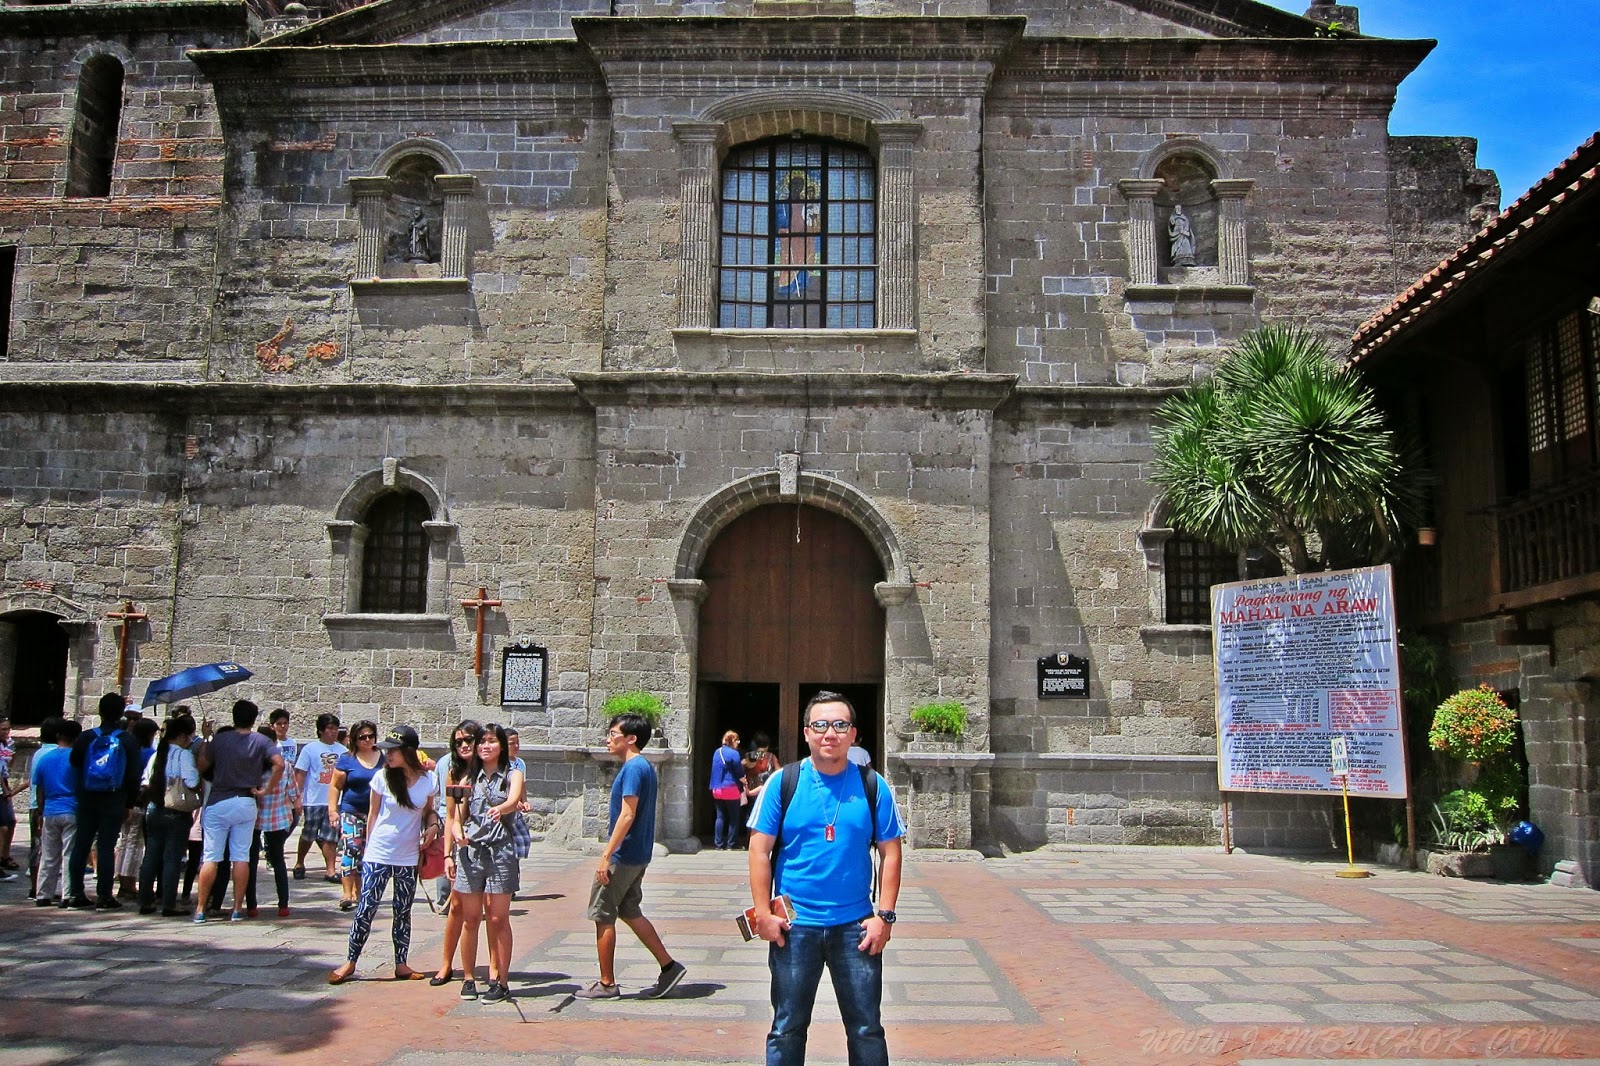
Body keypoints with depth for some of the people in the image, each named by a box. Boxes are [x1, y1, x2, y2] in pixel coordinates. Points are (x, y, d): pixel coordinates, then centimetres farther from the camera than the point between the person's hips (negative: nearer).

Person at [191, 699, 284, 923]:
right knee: (241, 857, 5)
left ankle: (200, 909, 5)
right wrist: (267, 790, -6)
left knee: (210, 858, 4)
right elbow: (279, 763, -14)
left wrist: (203, 744, 21)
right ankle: (238, 909, 6)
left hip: (218, 803, 0)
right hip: (246, 804, 1)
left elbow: (201, 766, 4)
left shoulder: (219, 739, -1)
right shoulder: (261, 741, -1)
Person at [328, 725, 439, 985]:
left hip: (409, 858, 2)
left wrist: (433, 825, -8)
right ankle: (350, 962, 12)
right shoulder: (382, 777, -7)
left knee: (403, 912, 11)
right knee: (366, 909, -1)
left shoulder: (428, 780, -4)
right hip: (378, 855, -1)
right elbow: (372, 815, 2)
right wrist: (369, 847, 4)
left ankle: (401, 965, 20)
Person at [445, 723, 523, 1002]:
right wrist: (450, 850, -2)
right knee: (470, 918, 4)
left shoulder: (512, 775, 5)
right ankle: (468, 978, 15)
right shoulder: (470, 777, 15)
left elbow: (514, 800, -17)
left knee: (498, 919, -2)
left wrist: (500, 809, -39)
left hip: (501, 851, -3)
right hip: (469, 851, 3)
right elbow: (457, 818, 14)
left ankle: (500, 981, 4)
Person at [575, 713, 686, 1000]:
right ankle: (669, 966, 16)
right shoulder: (645, 767, 13)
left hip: (623, 857, -10)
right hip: (639, 855, 10)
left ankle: (606, 984, 10)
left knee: (602, 916, 2)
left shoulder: (632, 769, -18)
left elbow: (627, 815, -24)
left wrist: (607, 855, -22)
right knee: (630, 912, 17)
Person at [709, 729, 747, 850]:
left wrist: (740, 763, 18)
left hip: (717, 789, 6)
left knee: (720, 817, 9)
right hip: (731, 789, -6)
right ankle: (730, 845, 5)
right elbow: (739, 773, -7)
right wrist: (744, 782, 10)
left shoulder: (717, 752, 9)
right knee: (733, 818, 5)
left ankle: (719, 844, 6)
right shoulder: (734, 754, -11)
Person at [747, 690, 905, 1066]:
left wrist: (884, 915, -5)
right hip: (794, 926, 0)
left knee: (867, 1029, 10)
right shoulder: (784, 781, -3)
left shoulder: (872, 785, 0)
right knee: (787, 1029, 12)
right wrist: (763, 914, -7)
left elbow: (890, 852, 2)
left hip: (855, 926, 1)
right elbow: (760, 850, -2)